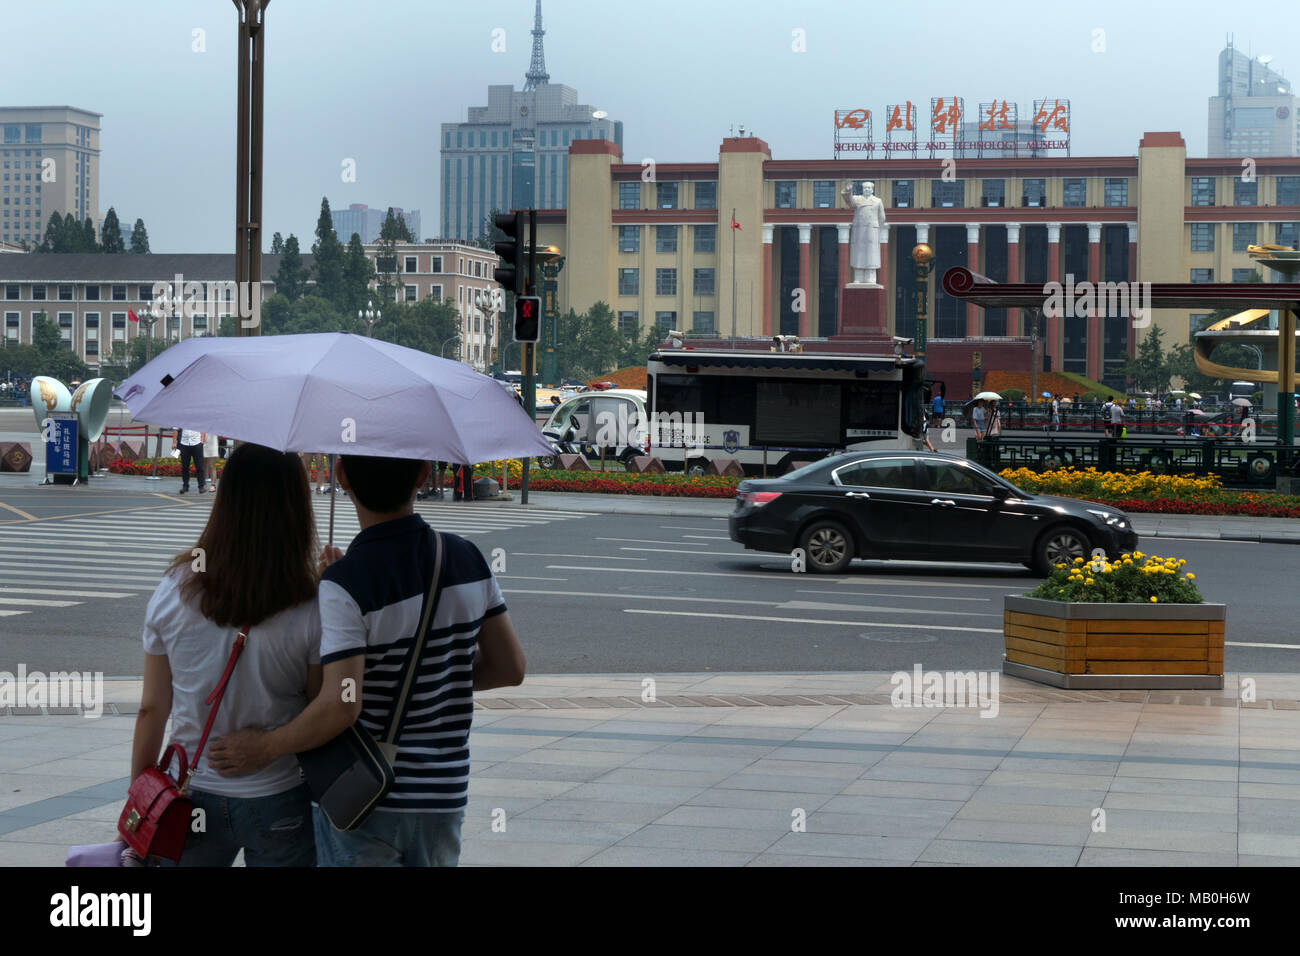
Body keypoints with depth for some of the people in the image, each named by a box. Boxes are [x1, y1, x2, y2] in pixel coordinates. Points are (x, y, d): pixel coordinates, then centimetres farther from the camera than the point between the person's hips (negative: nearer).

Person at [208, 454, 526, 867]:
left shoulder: (345, 584, -19)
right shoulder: (468, 559, -1)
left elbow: (340, 706, -27)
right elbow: (509, 668, 5)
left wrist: (264, 748, -12)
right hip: (443, 799, 5)